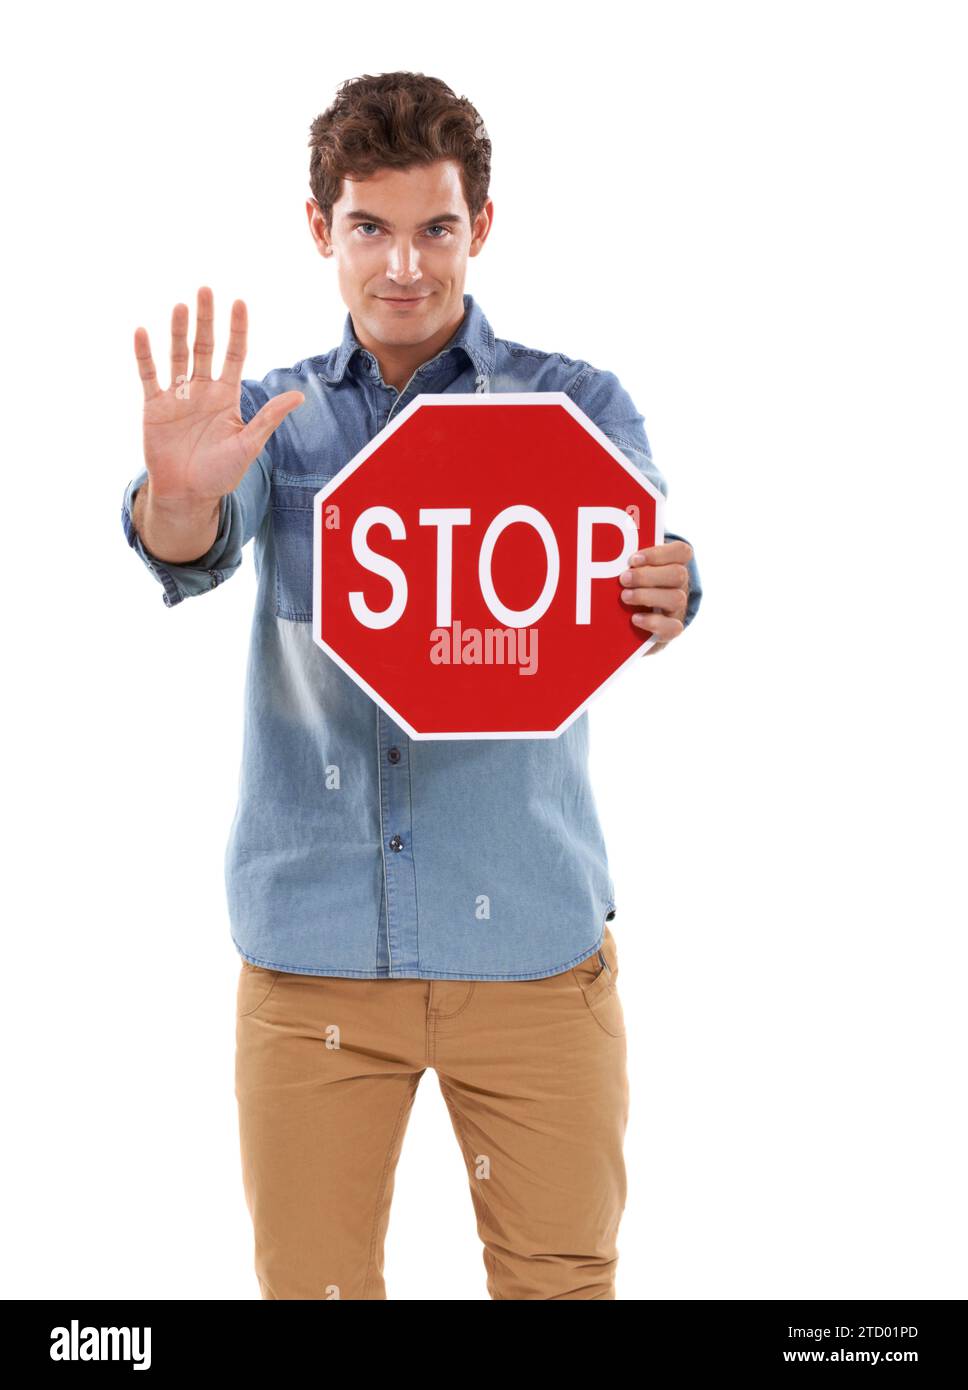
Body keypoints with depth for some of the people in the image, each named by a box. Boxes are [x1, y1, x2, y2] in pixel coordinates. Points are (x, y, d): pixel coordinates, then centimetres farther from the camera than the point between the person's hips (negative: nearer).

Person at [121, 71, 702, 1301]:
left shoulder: (576, 404, 5)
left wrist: (661, 600, -38)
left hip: (530, 932, -1)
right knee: (310, 1283, 6)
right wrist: (178, 496, -36)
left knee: (562, 1278, 2)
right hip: (313, 943, 1)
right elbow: (196, 552, -11)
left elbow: (638, 552, -13)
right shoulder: (272, 417, 9)